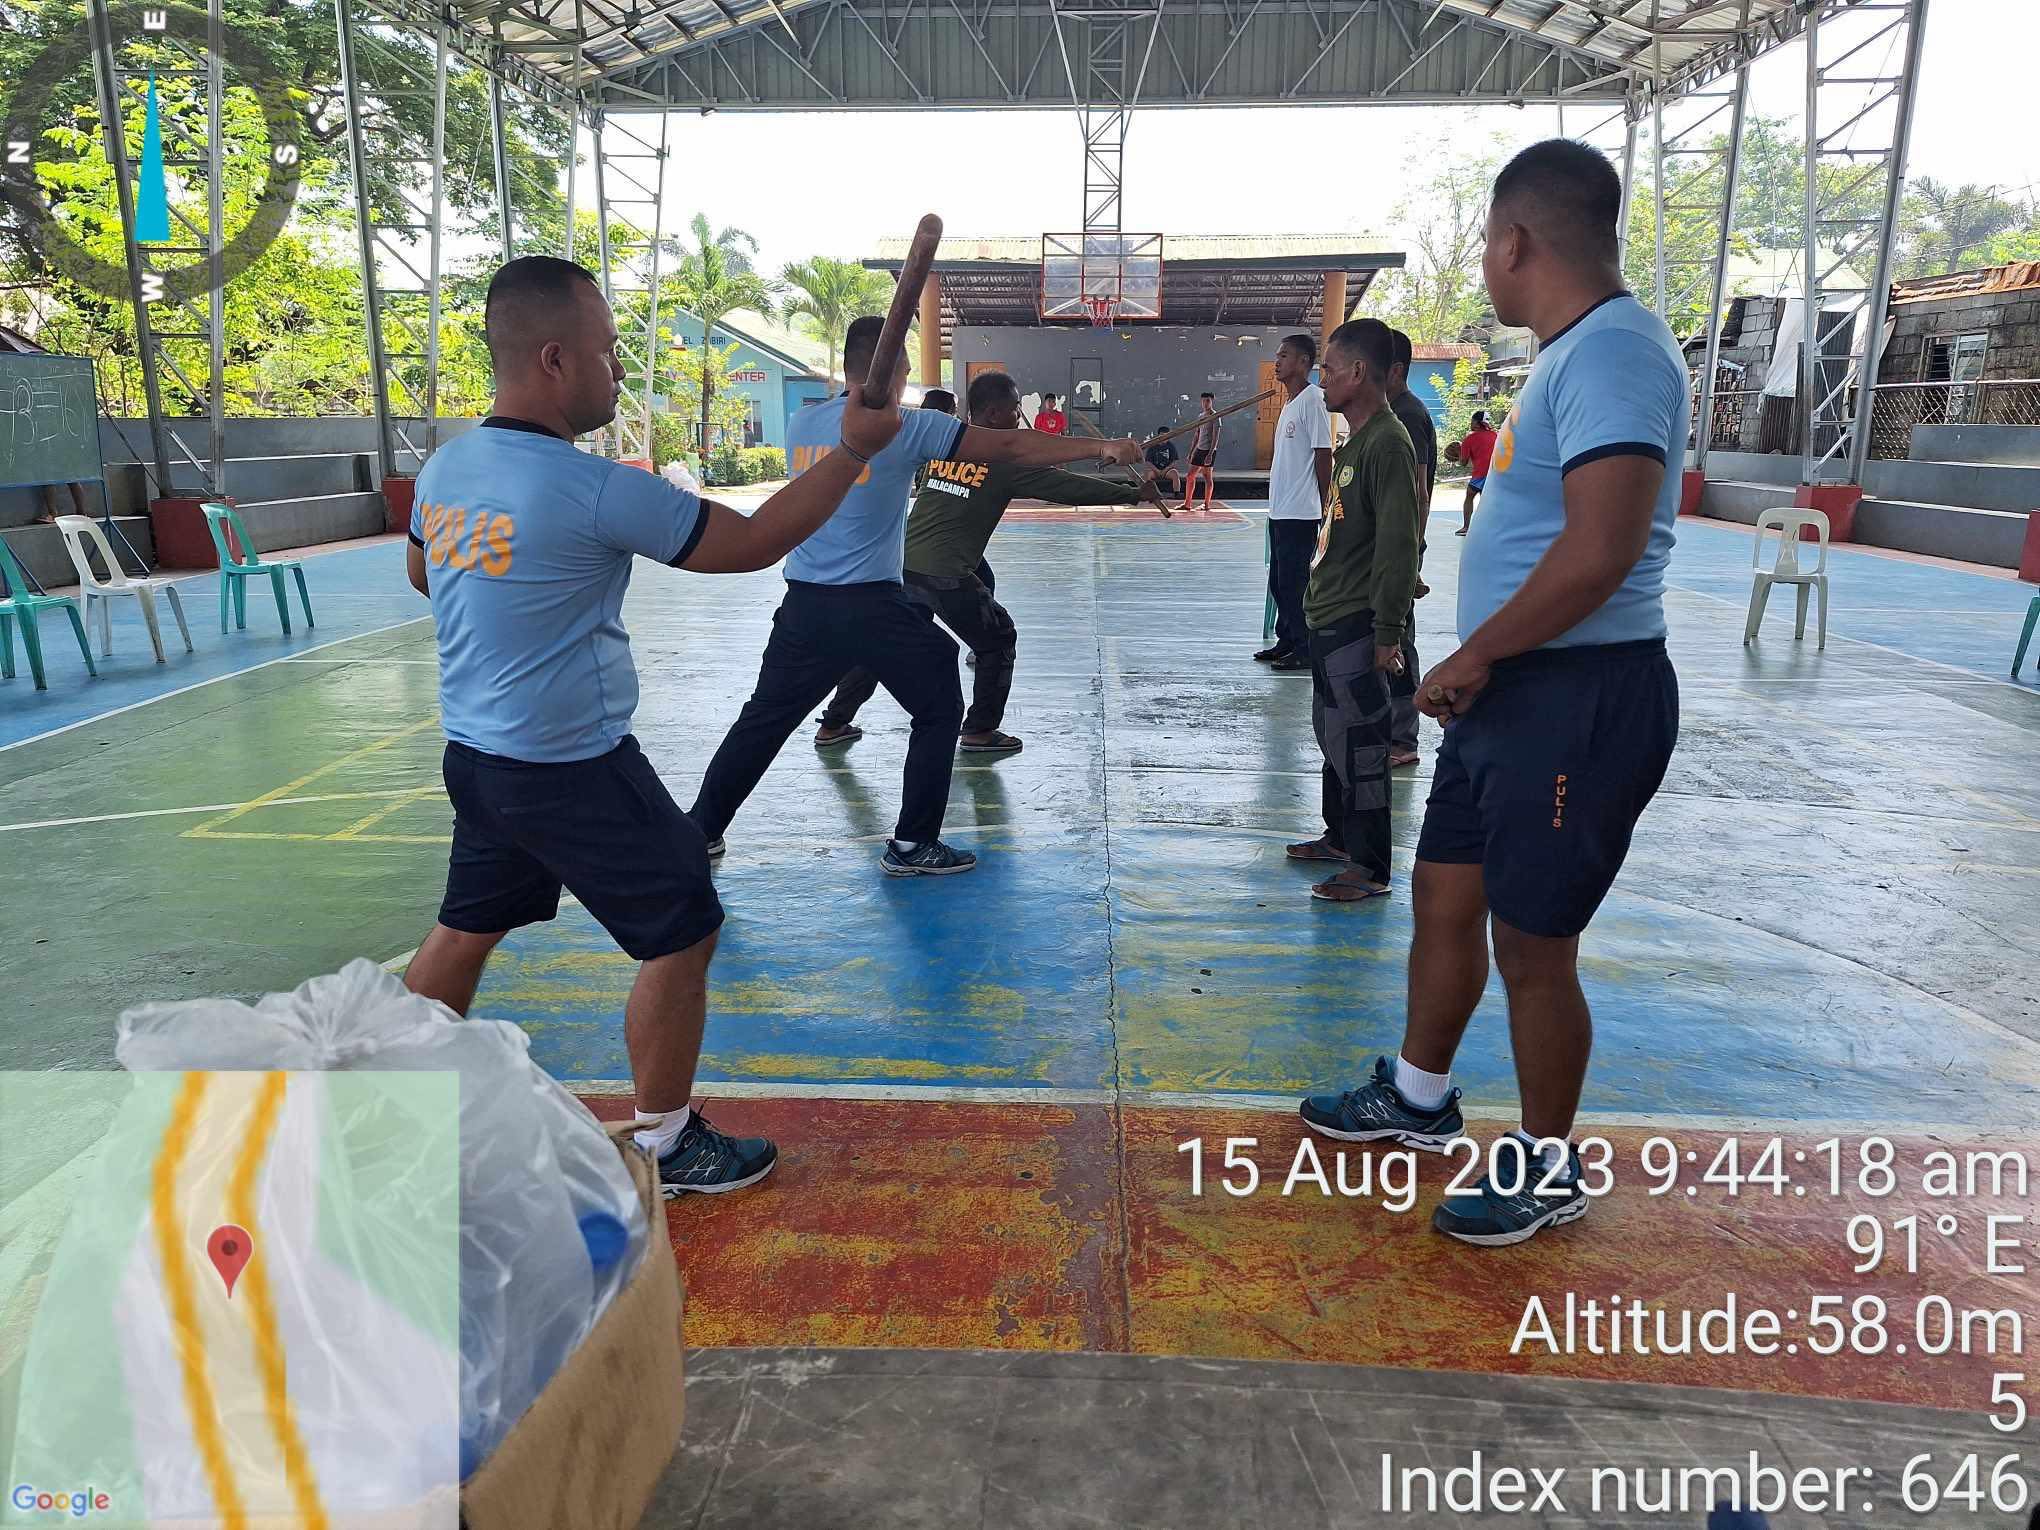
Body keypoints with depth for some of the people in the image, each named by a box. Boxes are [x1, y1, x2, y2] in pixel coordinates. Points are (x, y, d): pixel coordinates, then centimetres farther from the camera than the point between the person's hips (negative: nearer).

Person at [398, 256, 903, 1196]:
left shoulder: (442, 469, 2)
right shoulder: (596, 491, -22)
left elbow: (422, 574, 20)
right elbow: (752, 543, -17)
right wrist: (852, 450, -12)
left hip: (473, 754, 8)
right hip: (574, 770, -8)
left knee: (464, 932, 23)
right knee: (681, 936, 7)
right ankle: (666, 1146, 20)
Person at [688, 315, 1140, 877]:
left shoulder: (800, 423, 7)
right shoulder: (907, 426, -7)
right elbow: (1011, 447, -6)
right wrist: (1102, 446, -1)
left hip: (803, 604, 5)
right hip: (872, 607, -5)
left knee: (764, 717, 18)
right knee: (939, 711, 12)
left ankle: (699, 830, 25)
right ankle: (912, 845, 13)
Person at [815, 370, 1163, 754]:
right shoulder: (1005, 461, -5)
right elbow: (1069, 487, -4)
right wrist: (1134, 494, 2)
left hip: (902, 564, 6)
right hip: (947, 576, -6)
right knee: (999, 642, 13)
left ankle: (834, 722, 27)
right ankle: (980, 731, 15)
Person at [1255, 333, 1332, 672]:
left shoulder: (1312, 398, -12)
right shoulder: (1290, 403, 16)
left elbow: (1324, 453, -14)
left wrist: (1320, 505, -11)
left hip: (1299, 513, -9)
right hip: (1279, 510, 9)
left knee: (1295, 582, -5)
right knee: (1279, 581, 14)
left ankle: (1305, 650, 3)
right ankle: (1286, 641, 24)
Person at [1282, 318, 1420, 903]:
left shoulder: (1388, 443, -17)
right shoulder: (1354, 440, 14)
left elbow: (1398, 546, -21)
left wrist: (1388, 632, -21)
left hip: (1354, 624, -10)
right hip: (1328, 616, 10)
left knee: (1358, 744, -4)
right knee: (1332, 732, 19)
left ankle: (1370, 869, 6)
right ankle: (1340, 837, 35)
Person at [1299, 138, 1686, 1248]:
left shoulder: (1612, 351, -18)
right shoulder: (1574, 351, 14)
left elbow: (1600, 552, -28)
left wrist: (1475, 655, -16)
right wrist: (1481, 664, 15)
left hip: (1577, 700, -10)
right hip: (1514, 691, 10)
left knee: (1530, 943, 3)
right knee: (1444, 893, 19)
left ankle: (1546, 1171, 25)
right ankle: (1418, 1097, 39)